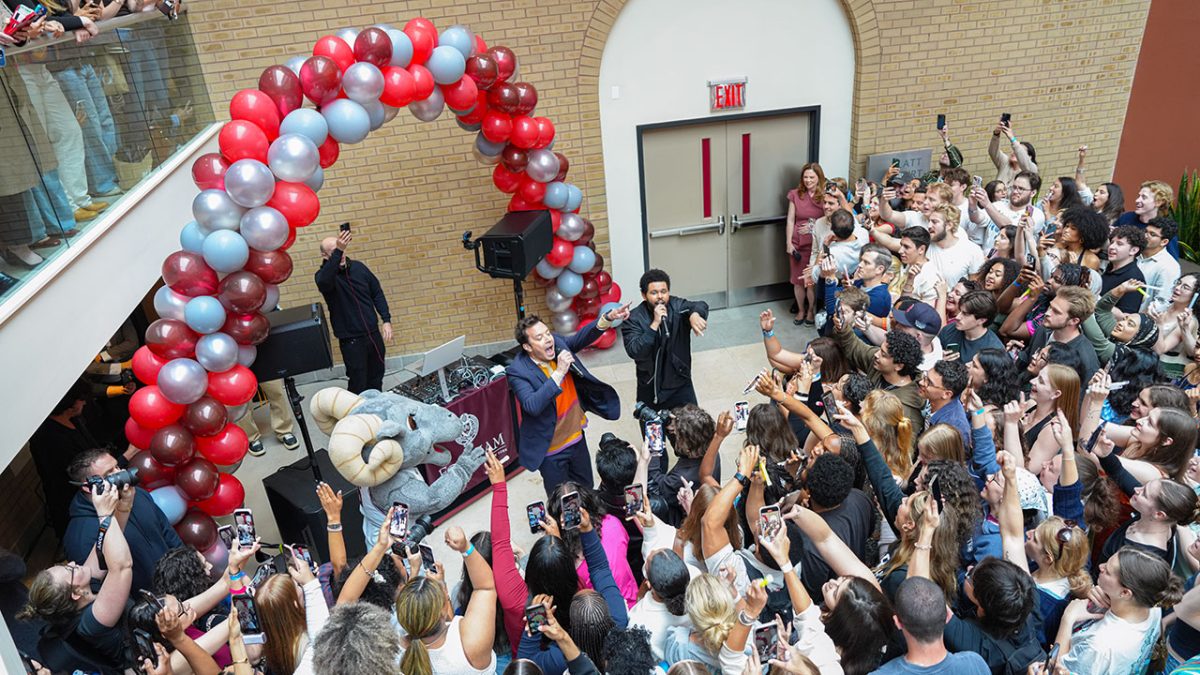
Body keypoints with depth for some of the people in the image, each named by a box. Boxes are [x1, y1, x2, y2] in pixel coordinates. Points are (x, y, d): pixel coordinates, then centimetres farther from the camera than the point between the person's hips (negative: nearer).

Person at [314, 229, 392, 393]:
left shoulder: (358, 267, 2)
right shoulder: (323, 275, -11)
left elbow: (377, 293, 10)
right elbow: (323, 282, -37)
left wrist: (386, 320, 1)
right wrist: (338, 251, -47)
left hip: (373, 334, 4)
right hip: (351, 340, -4)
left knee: (376, 380, 16)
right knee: (358, 385, 0)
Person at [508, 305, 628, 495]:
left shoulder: (558, 344, -8)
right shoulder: (517, 371, -24)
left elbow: (582, 338, -17)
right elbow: (532, 406, -35)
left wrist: (608, 318, -35)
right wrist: (559, 373, -37)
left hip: (576, 438, 6)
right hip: (551, 450, -5)